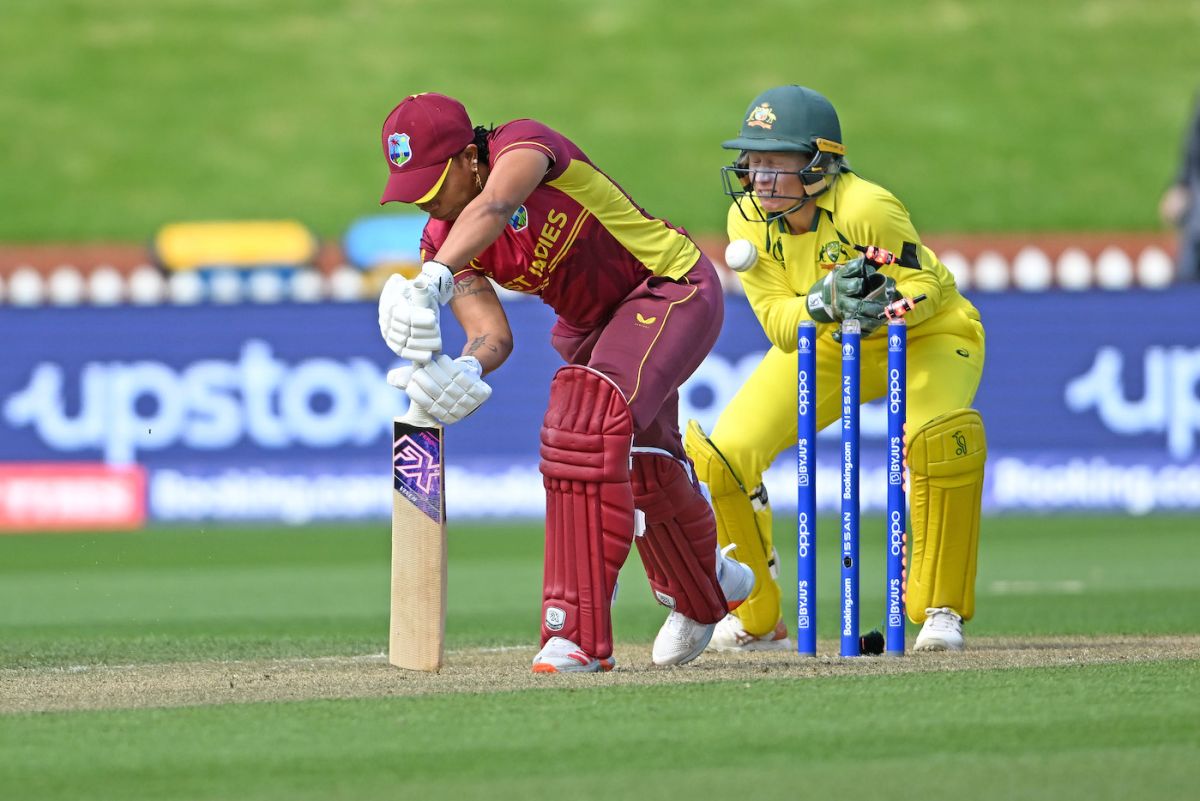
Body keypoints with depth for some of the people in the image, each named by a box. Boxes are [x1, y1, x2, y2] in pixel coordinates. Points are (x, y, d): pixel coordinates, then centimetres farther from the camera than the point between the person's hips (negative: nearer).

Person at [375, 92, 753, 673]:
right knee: (638, 465, 19)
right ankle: (702, 594, 51)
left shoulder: (523, 146, -27)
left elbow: (492, 208, -50)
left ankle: (580, 635, -31)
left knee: (585, 418, -29)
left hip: (673, 286, -9)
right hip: (589, 323, 9)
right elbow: (492, 334, -19)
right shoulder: (440, 241, -8)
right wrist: (468, 369, -43)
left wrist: (432, 281, -66)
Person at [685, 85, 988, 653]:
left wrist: (886, 301, -48)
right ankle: (756, 621, 10)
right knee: (725, 453, -12)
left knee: (940, 435, -36)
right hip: (823, 345, 4)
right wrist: (824, 302, -44)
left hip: (927, 335, -4)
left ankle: (940, 611, -17)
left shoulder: (866, 209, -33)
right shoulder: (748, 221, -19)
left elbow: (923, 286, -26)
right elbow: (778, 322, -22)